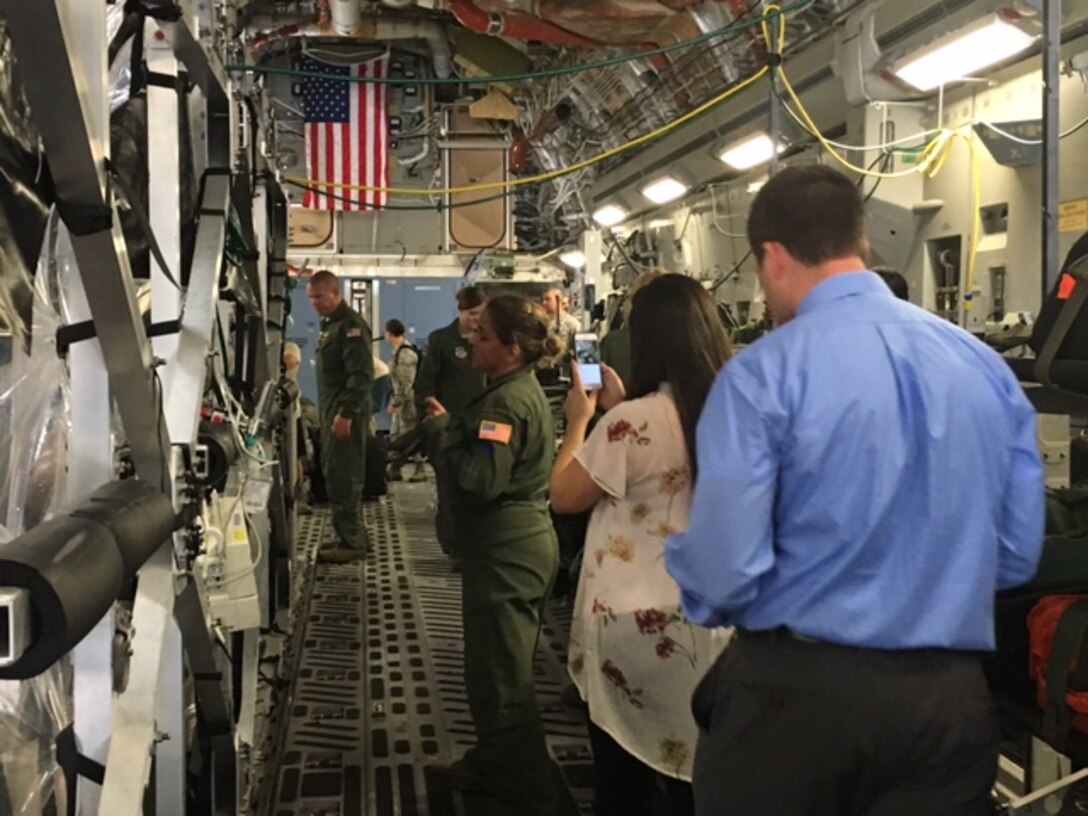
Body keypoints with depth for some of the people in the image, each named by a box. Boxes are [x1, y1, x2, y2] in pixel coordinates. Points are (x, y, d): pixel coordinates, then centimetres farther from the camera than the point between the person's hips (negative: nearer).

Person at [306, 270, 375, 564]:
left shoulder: (351, 325, -14)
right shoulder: (329, 324, 17)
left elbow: (361, 374, -22)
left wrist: (346, 413, -24)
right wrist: (328, 411, 19)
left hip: (345, 412, -10)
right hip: (331, 409, 10)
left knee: (343, 476, -8)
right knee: (335, 474, 13)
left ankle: (352, 541, -2)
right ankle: (350, 535, 21)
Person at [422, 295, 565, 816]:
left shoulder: (505, 403, -20)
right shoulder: (523, 389, 13)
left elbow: (481, 479, -28)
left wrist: (443, 428, -16)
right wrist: (451, 427, 1)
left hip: (505, 554, -11)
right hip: (517, 547, 11)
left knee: (500, 677, -1)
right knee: (503, 668, 23)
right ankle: (496, 763, 39)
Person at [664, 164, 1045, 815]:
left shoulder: (762, 375, -14)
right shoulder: (990, 368, 2)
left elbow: (724, 570, -17)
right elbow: (1018, 555, 8)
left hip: (796, 692, -4)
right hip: (953, 700, 4)